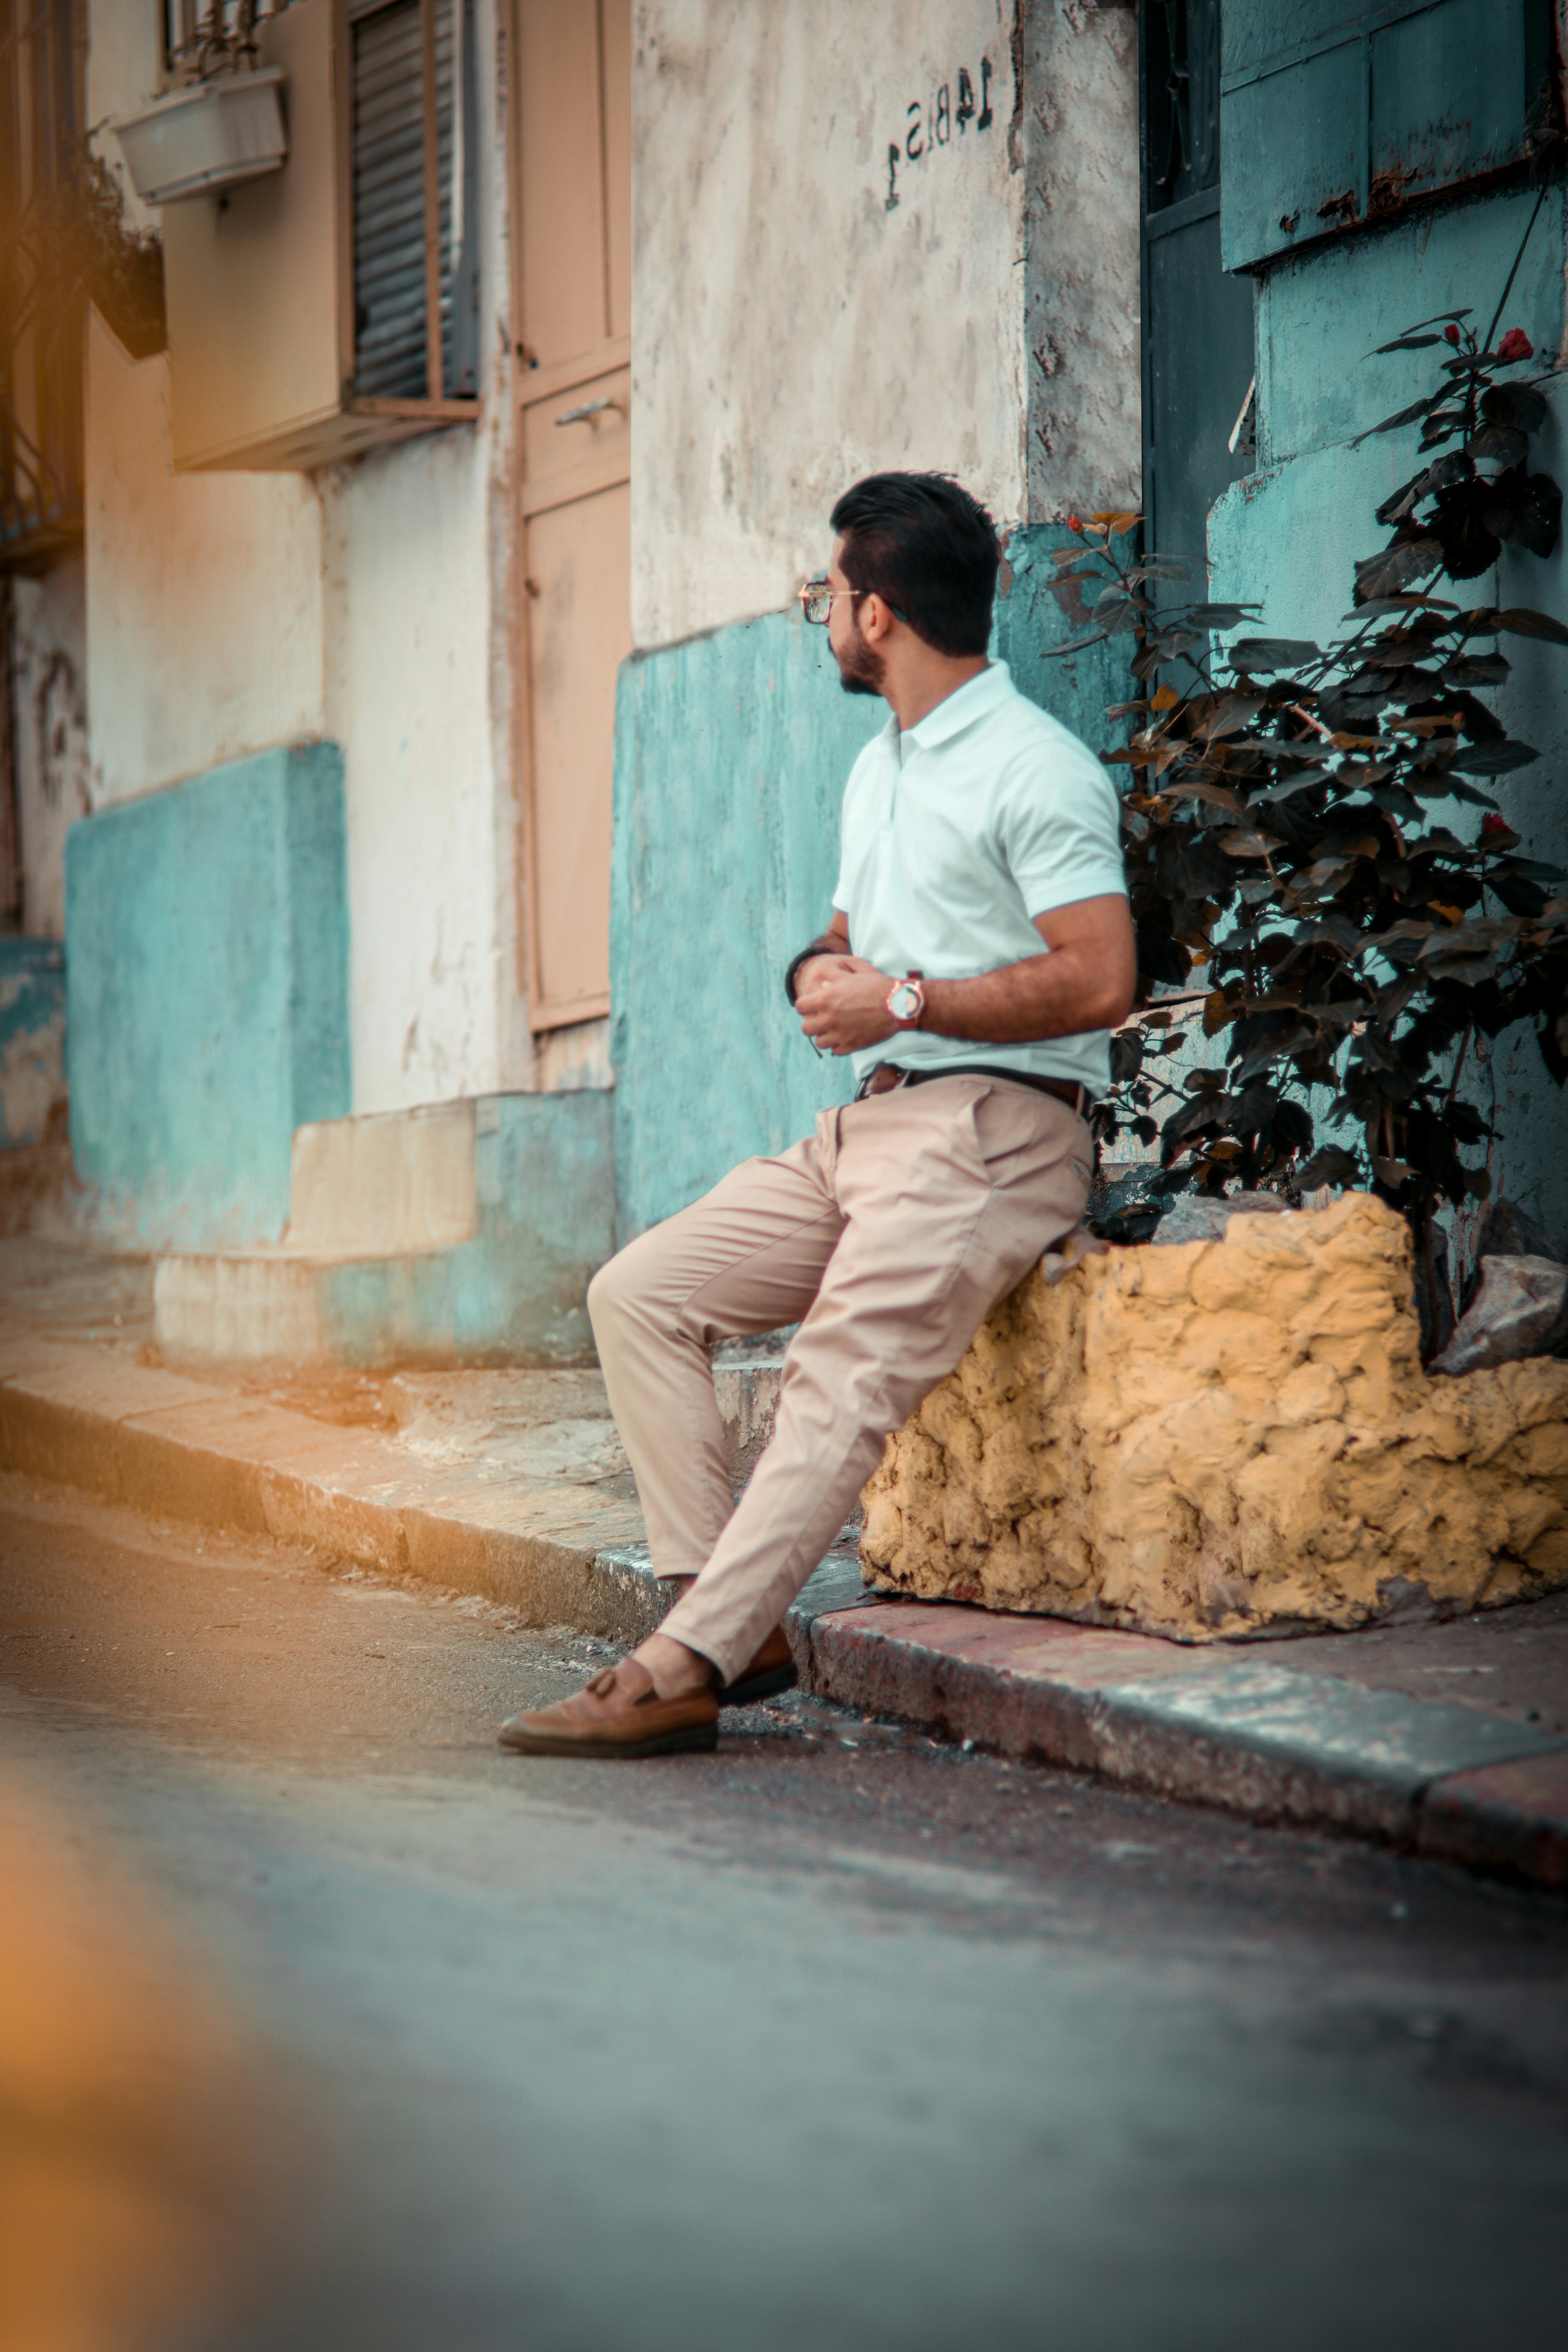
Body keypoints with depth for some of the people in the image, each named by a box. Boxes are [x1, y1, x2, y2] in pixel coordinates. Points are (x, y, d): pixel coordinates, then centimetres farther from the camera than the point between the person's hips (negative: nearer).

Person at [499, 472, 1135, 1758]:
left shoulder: (1037, 769, -9)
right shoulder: (877, 769, 22)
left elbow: (1101, 981, -17)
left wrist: (905, 1003, -14)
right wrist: (821, 973, 5)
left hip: (991, 1131, -10)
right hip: (869, 1123, 10)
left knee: (842, 1378, -24)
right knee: (640, 1291, -3)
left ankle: (680, 1672, -32)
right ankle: (739, 1624, -10)